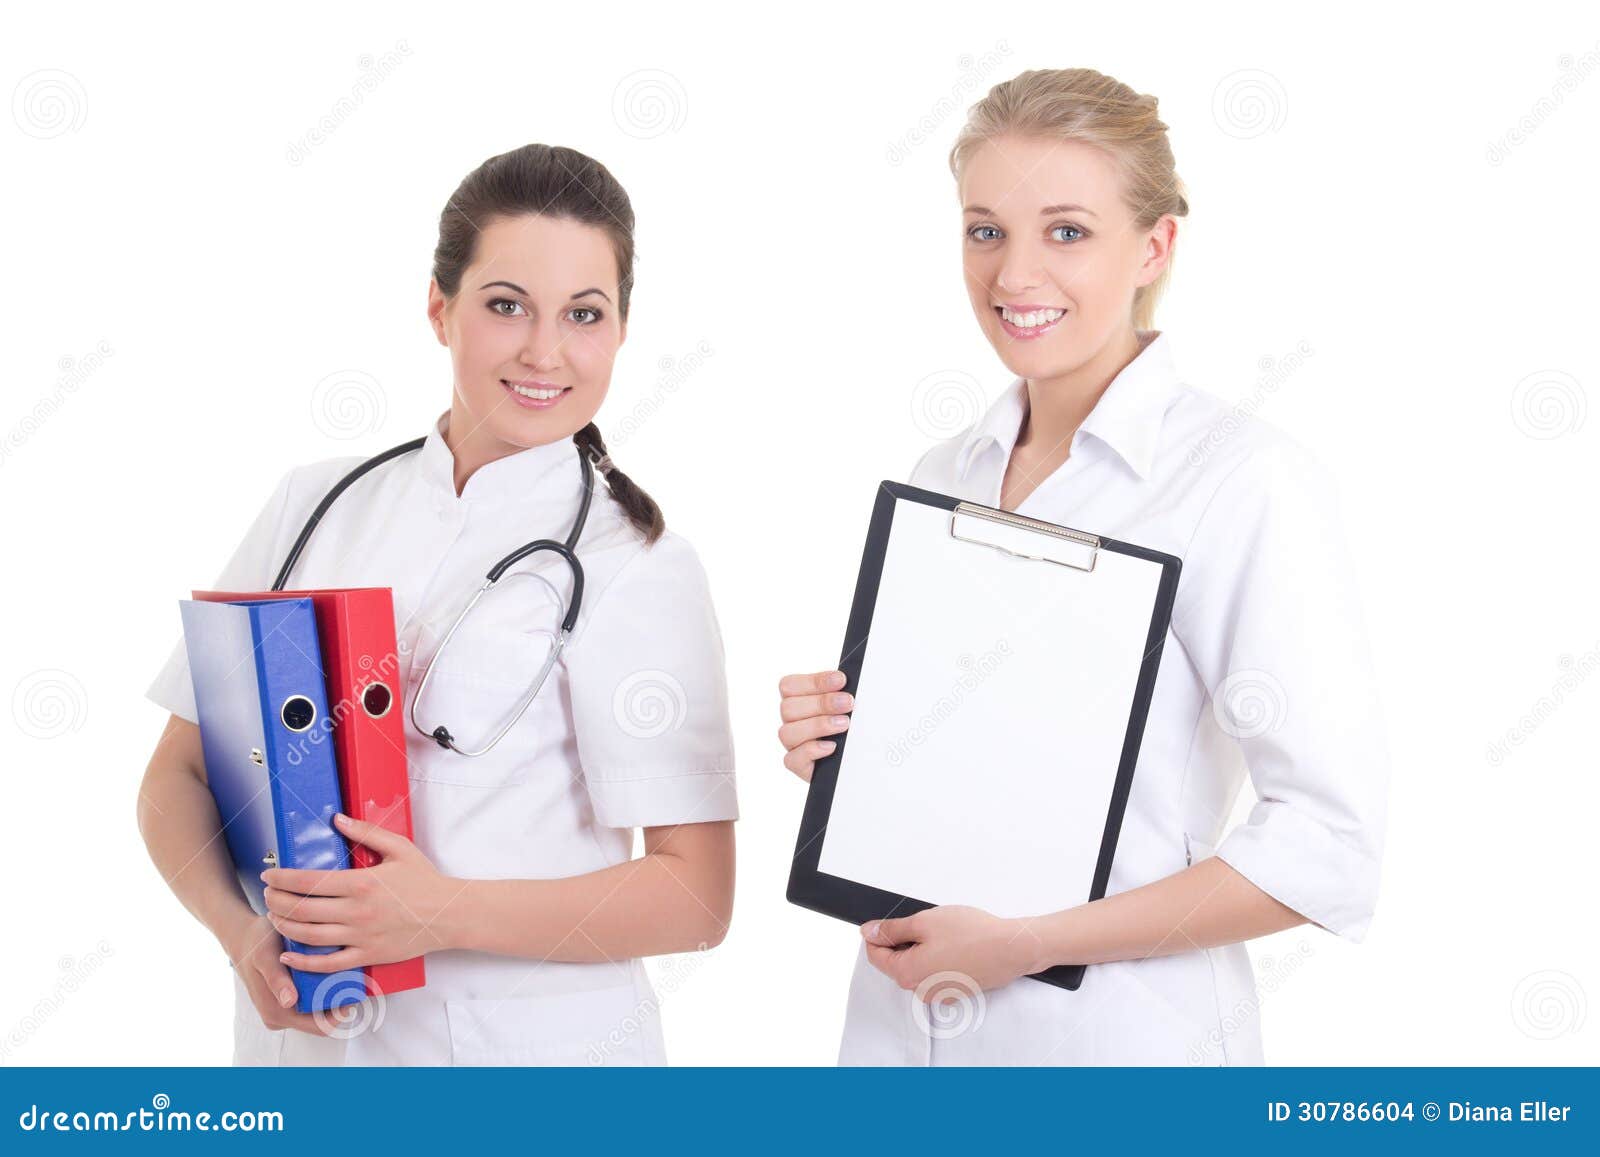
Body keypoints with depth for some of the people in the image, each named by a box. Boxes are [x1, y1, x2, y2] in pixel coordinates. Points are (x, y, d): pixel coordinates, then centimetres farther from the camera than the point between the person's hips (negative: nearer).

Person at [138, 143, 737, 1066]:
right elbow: (181, 775, 3)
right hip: (299, 1033, 3)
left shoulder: (639, 567, -10)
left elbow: (696, 898, -13)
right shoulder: (317, 505, 2)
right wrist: (242, 927, -15)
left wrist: (449, 914, -24)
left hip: (531, 1044, -3)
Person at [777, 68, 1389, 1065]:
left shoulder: (1246, 478, -14)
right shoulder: (941, 477, 5)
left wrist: (1024, 943, -18)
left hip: (1118, 1037, -5)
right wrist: (833, 749, -5)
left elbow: (1329, 850, -18)